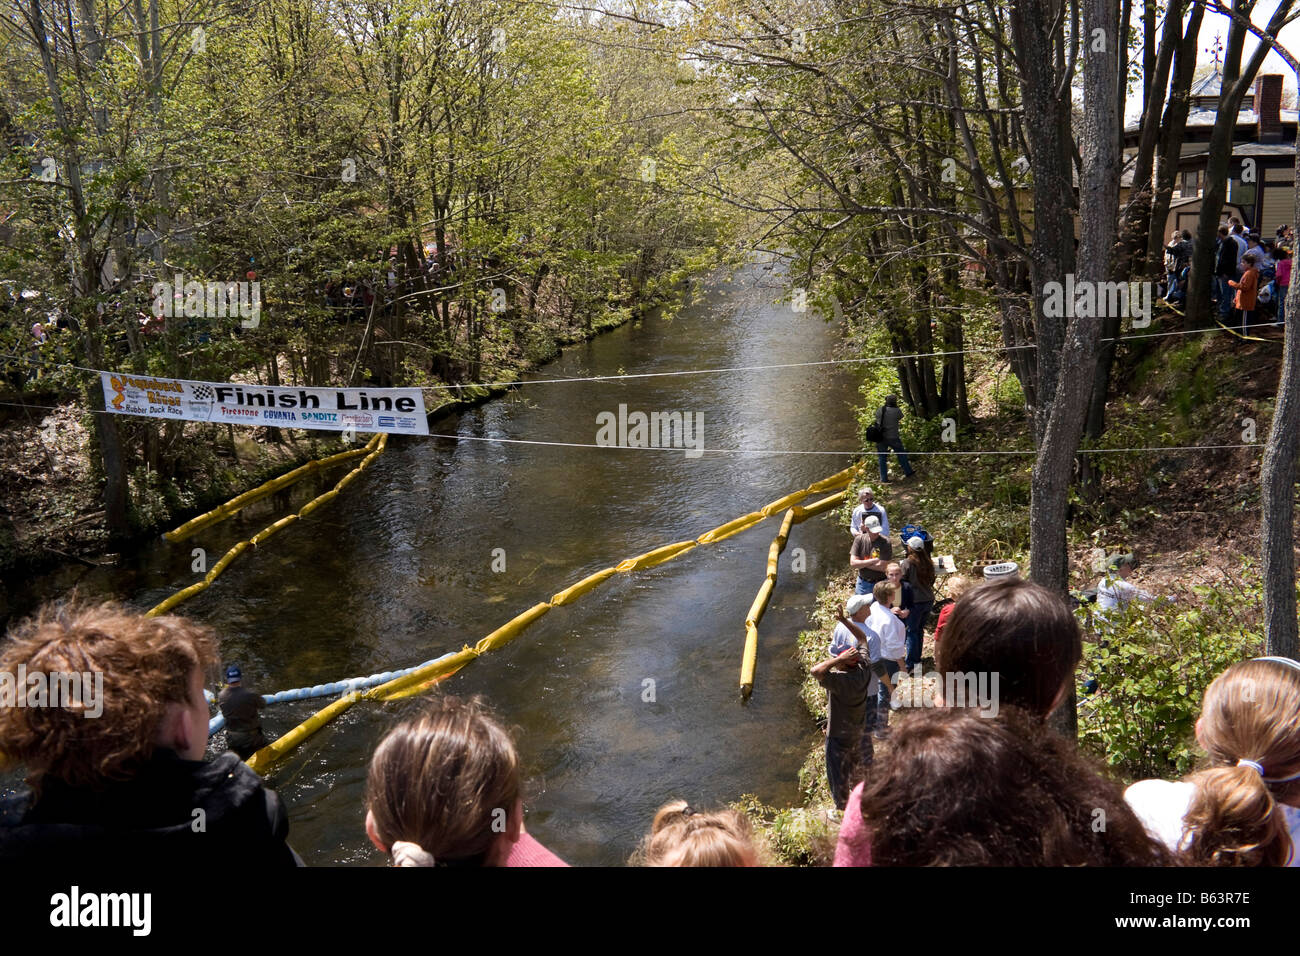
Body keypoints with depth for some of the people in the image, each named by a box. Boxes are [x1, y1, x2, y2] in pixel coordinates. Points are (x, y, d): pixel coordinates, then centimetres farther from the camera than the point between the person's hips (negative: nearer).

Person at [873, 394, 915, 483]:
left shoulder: (880, 410, -3)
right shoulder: (897, 410, -10)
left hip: (881, 437, 2)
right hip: (893, 438, -2)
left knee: (882, 457, 10)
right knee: (901, 454, 17)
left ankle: (884, 478, 10)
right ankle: (908, 472, 28)